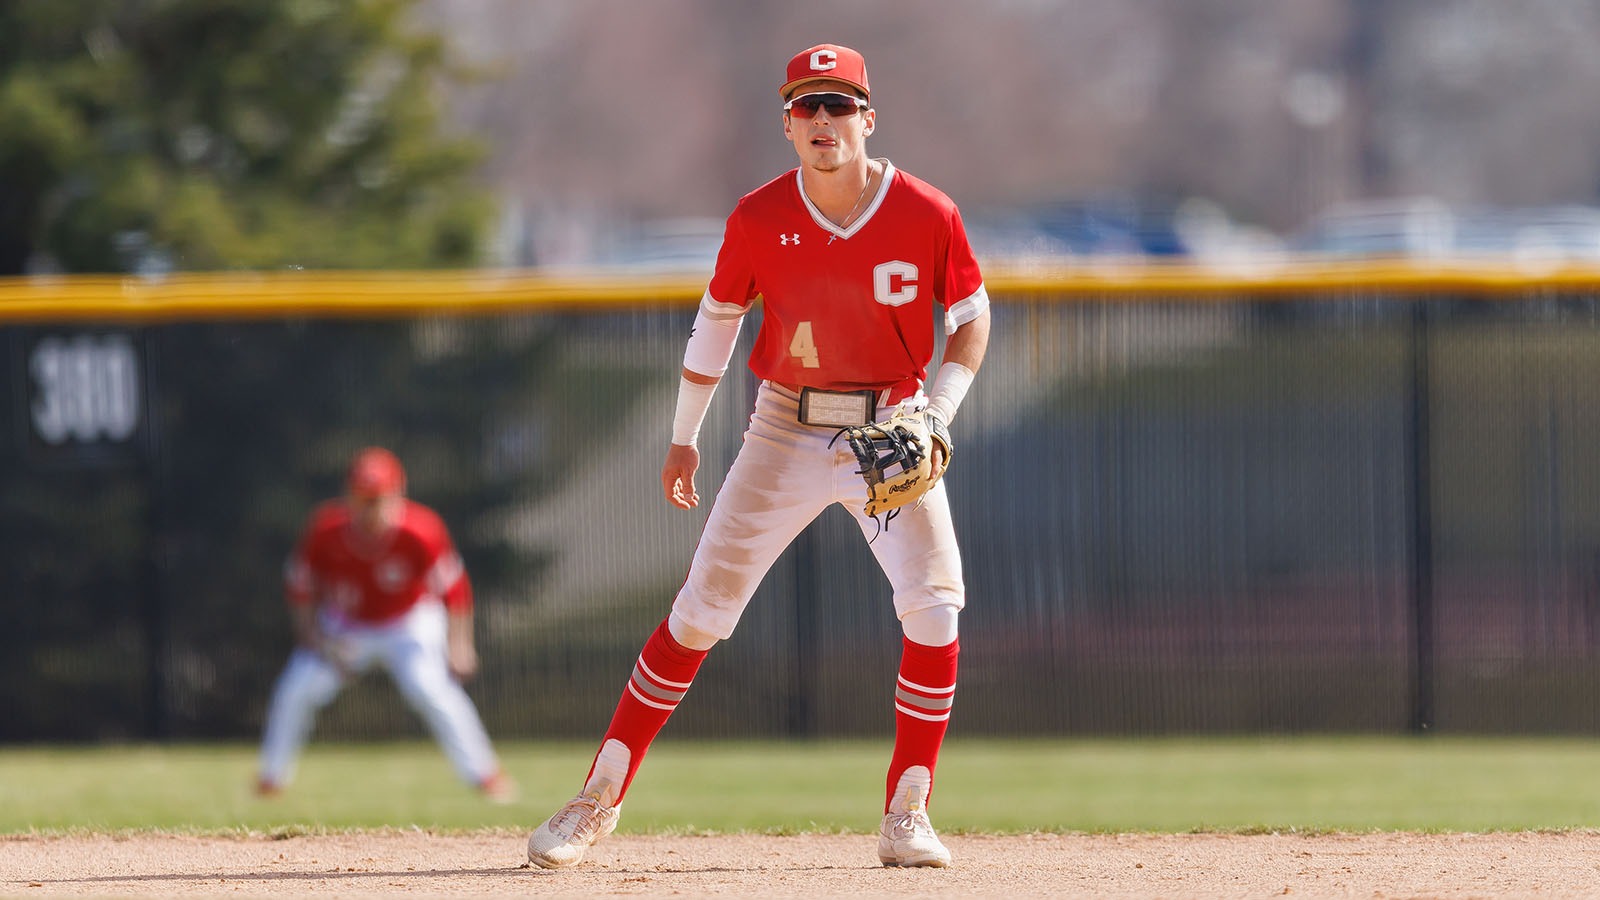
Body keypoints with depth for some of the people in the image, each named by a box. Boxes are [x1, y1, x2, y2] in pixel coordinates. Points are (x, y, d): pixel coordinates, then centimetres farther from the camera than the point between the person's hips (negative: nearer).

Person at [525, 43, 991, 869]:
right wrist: (684, 436, 9)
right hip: (786, 430, 0)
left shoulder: (927, 216, -11)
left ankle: (906, 819, -2)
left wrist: (938, 416, -13)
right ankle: (599, 799, 5)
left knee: (934, 608, -15)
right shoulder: (759, 219, -7)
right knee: (700, 610, -3)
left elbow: (971, 318, 1)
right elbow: (717, 318, 6)